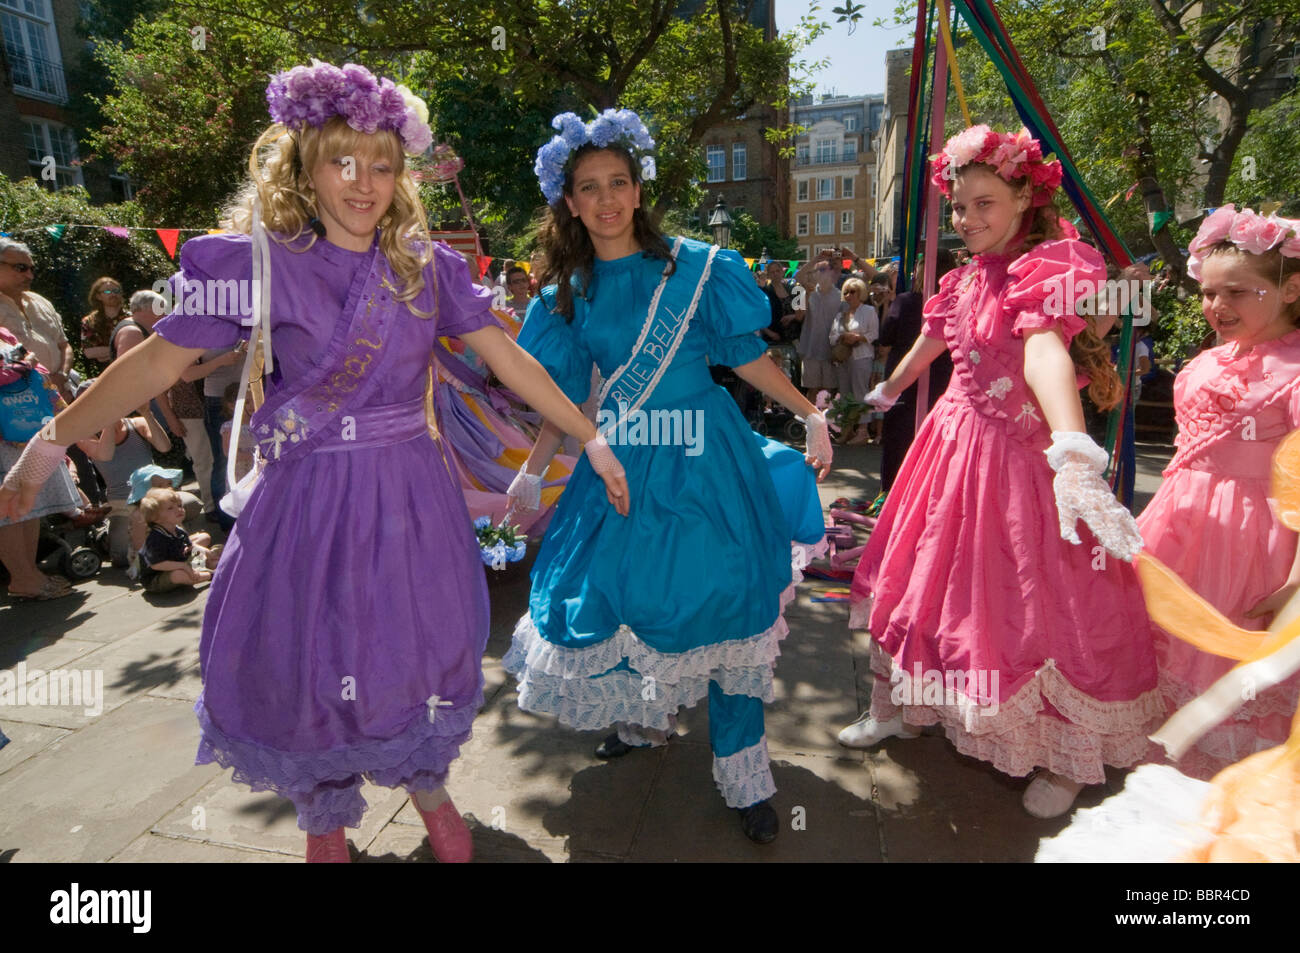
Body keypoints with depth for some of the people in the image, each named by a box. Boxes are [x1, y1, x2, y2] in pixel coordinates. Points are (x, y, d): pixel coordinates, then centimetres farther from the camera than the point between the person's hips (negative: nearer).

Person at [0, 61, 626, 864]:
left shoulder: (427, 265, -1)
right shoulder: (257, 261, -5)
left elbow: (509, 359, -2)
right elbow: (156, 363, -2)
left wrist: (592, 438, -3)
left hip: (409, 495, 1)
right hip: (307, 498, -1)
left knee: (419, 647, 12)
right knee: (304, 660, 12)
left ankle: (427, 787, 41)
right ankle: (326, 820, 40)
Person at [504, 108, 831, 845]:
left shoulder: (693, 266, -2)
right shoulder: (570, 294, 7)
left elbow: (746, 357, 0)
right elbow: (568, 398, 9)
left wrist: (810, 413, -4)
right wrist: (530, 473, 3)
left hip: (704, 463, -2)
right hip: (618, 467, 3)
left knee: (723, 601, -1)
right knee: (617, 592, 8)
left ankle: (746, 777, 17)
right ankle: (646, 715, 40)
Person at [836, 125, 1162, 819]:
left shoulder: (1046, 269, -16)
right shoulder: (965, 280, 6)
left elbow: (1044, 350, -38)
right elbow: (931, 340, 26)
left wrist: (1072, 452, -54)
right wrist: (886, 392, 43)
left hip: (1025, 454, -7)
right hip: (958, 443, 7)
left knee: (1043, 605, 1)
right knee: (925, 577, 16)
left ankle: (1068, 759, 26)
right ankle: (895, 708, 37)